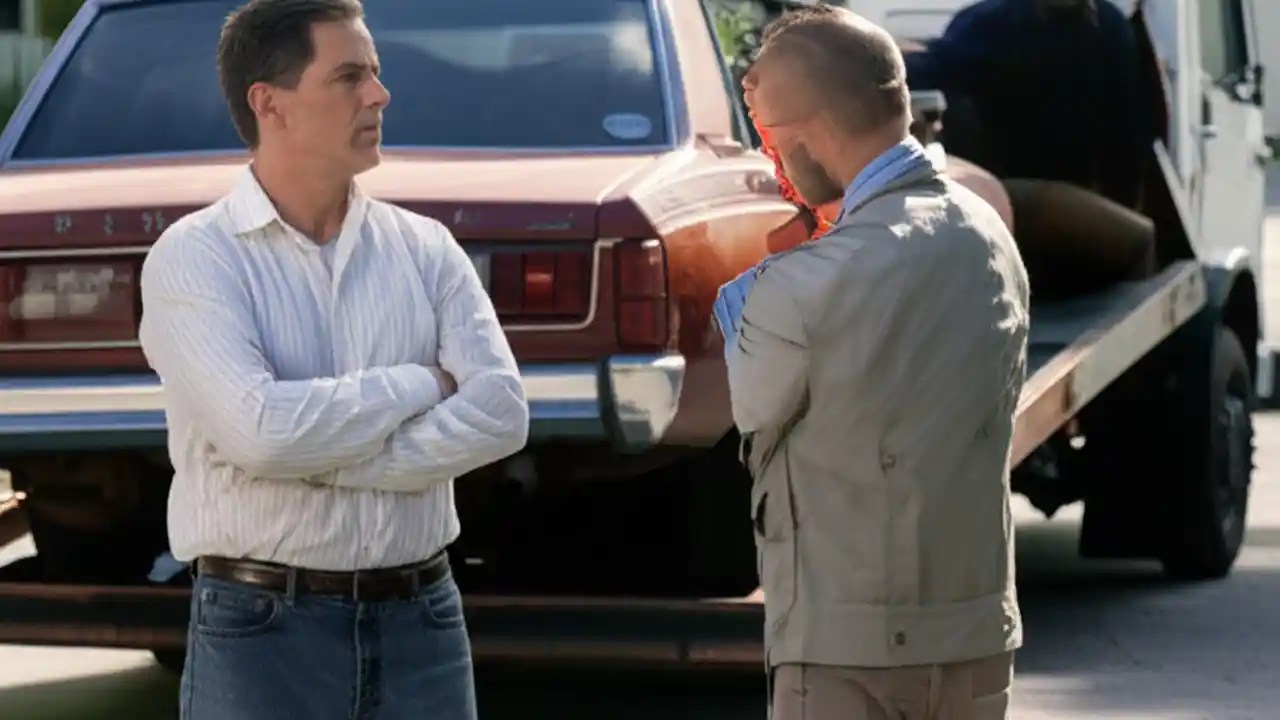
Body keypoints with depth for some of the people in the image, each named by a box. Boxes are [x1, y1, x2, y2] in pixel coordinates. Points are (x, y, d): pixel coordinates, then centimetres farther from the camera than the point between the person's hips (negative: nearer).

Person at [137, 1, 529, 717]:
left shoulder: (424, 248, 7)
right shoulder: (194, 258, -5)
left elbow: (500, 414, -6)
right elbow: (258, 429, -19)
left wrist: (323, 462, -14)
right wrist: (422, 383, -8)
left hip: (422, 621, 3)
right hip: (261, 629, -3)